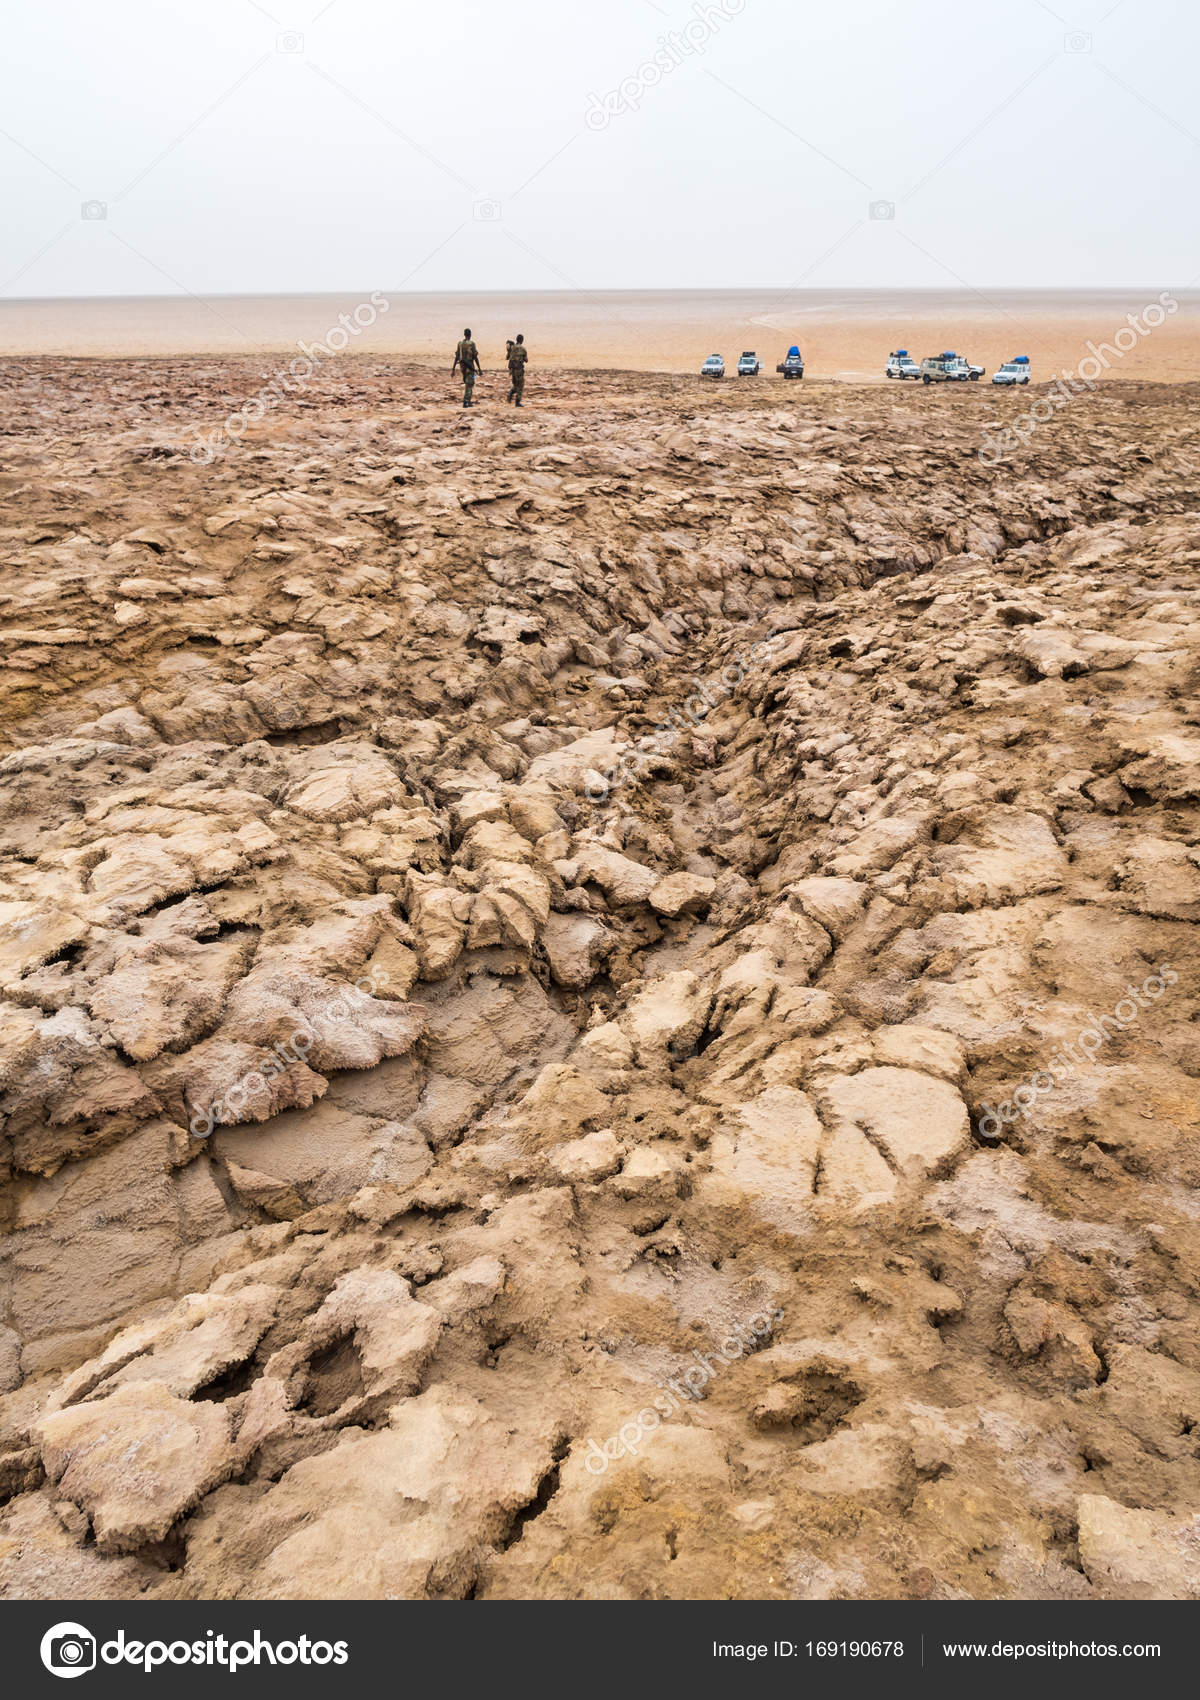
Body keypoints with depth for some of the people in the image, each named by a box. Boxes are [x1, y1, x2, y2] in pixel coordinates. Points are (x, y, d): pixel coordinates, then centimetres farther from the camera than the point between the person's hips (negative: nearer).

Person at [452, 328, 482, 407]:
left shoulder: (460, 344, 4)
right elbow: (475, 357, -12)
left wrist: (453, 369, 7)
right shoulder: (471, 344, -10)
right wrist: (479, 369, -8)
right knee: (469, 384, -2)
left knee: (466, 383, 21)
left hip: (462, 366, 5)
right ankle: (466, 402, -8)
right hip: (470, 367, -5)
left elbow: (456, 357, 3)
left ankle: (468, 400, 23)